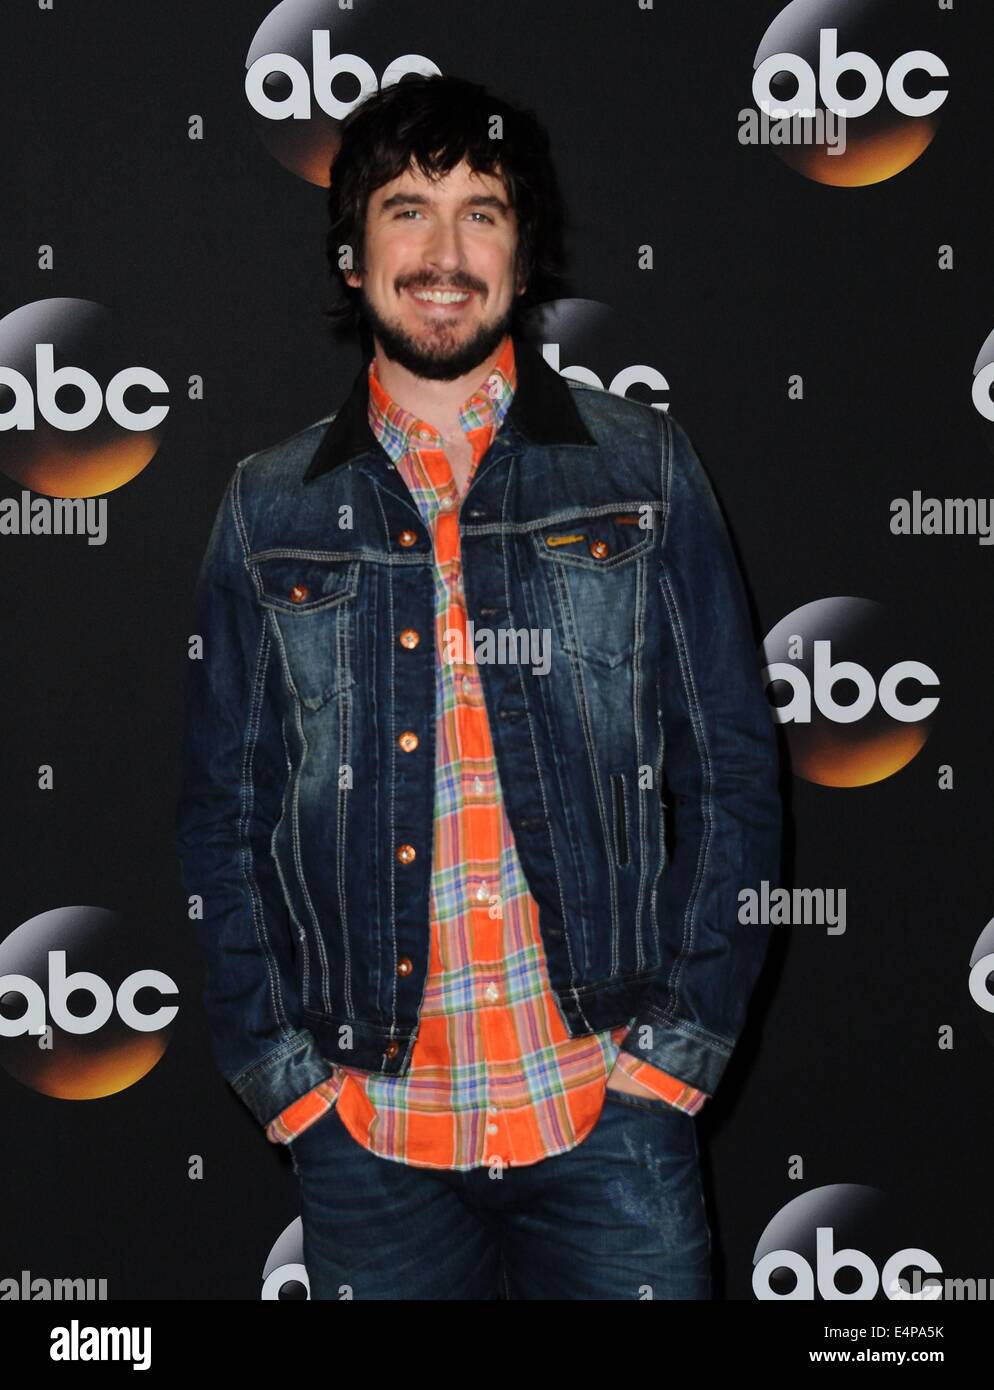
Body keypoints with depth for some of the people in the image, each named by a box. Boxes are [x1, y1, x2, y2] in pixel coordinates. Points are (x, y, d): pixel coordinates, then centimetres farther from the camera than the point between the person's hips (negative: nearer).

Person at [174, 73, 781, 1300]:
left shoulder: (643, 472, 3)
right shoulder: (268, 510, 5)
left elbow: (731, 773, 3)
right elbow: (223, 816, 8)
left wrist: (680, 1040, -3)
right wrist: (284, 1070, 0)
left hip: (610, 1109, -1)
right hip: (366, 1130, 1)